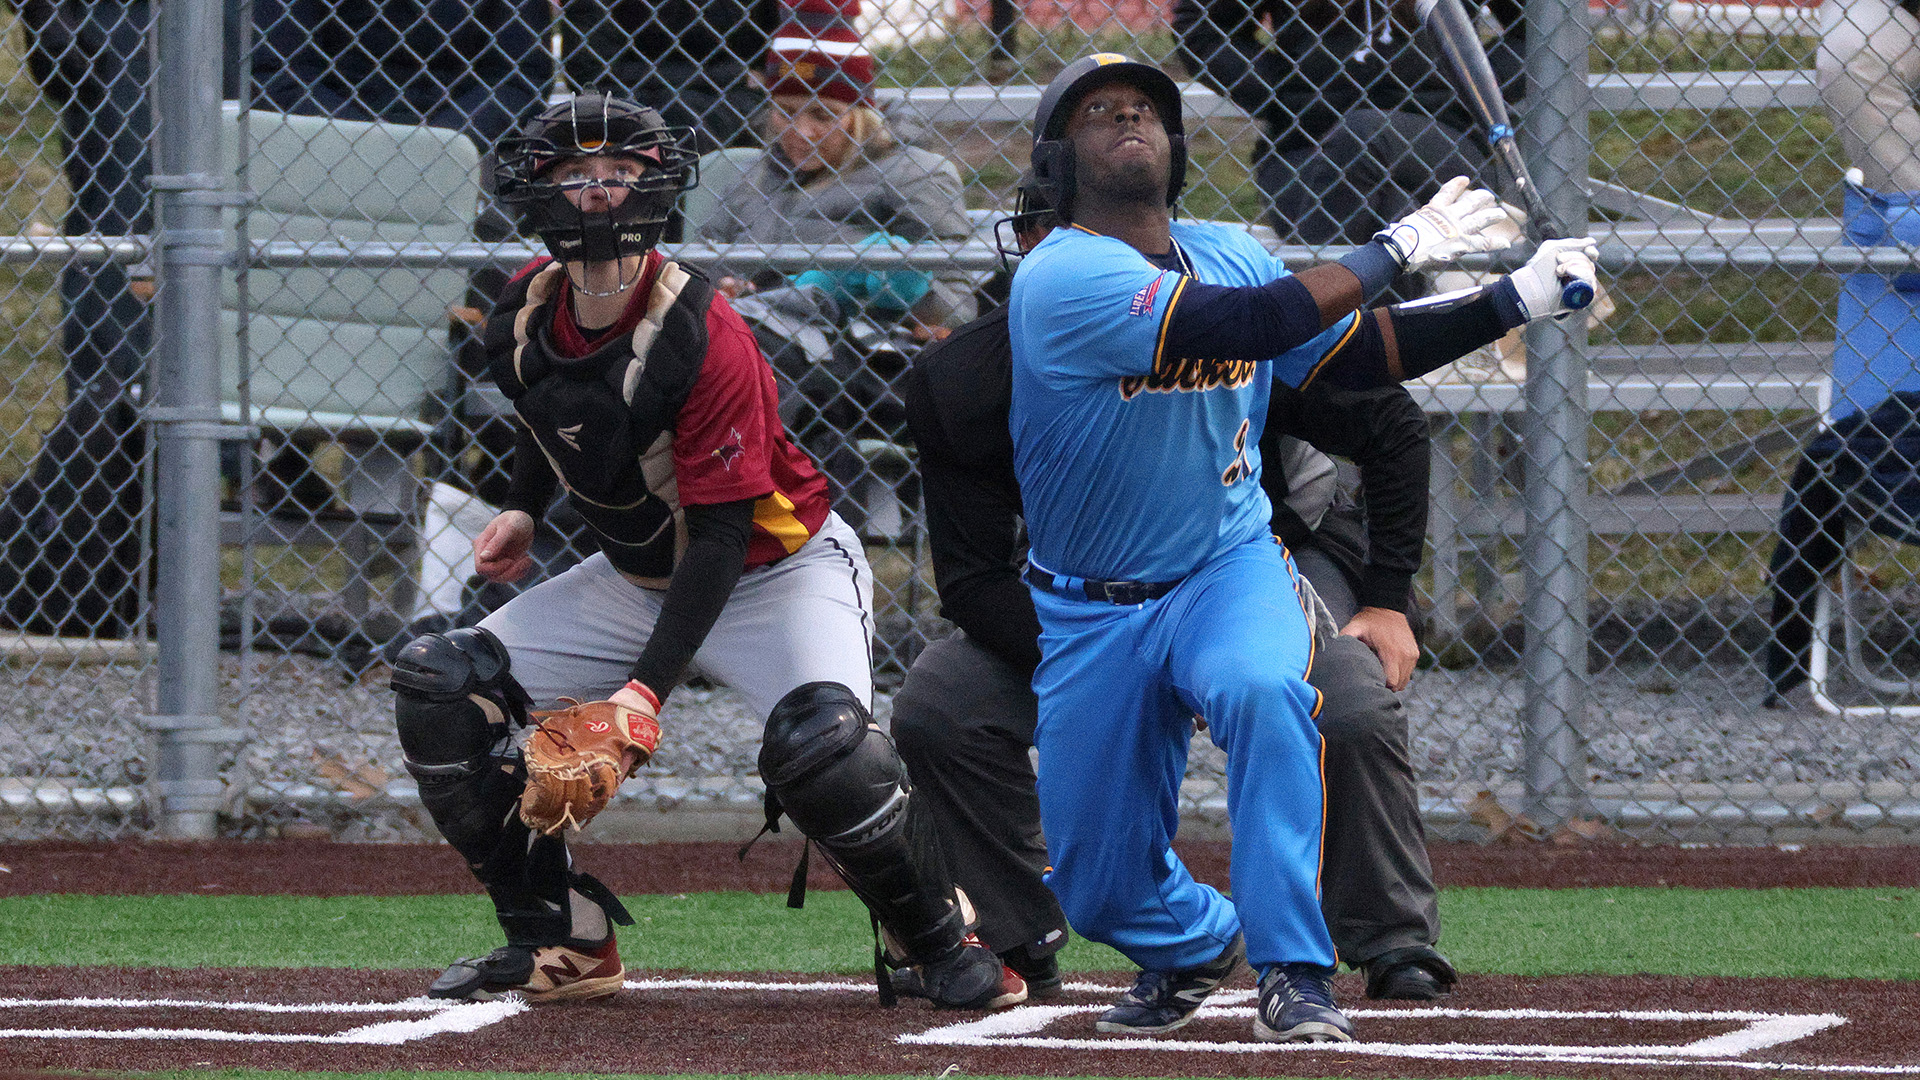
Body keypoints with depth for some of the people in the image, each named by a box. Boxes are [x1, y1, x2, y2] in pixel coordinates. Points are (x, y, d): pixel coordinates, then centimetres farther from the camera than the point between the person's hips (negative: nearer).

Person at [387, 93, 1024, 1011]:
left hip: (777, 569, -7)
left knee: (819, 745, -35)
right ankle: (562, 945, 4)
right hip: (634, 580, 7)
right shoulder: (527, 314, -9)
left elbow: (720, 537, -31)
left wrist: (644, 694, -38)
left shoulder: (701, 338, -30)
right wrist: (524, 510, 3)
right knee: (439, 688, -6)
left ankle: (938, 941, -9)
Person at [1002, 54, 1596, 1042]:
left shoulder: (1227, 254, 3)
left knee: (1261, 688, -34)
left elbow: (1354, 356, 6)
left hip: (1228, 570, 2)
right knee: (1098, 885, 3)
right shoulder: (1061, 277, -19)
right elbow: (1247, 325, -29)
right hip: (1089, 612, -2)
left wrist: (1510, 302, -3)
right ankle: (1194, 942, 41)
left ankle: (1294, 970, -27)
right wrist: (1397, 251, -22)